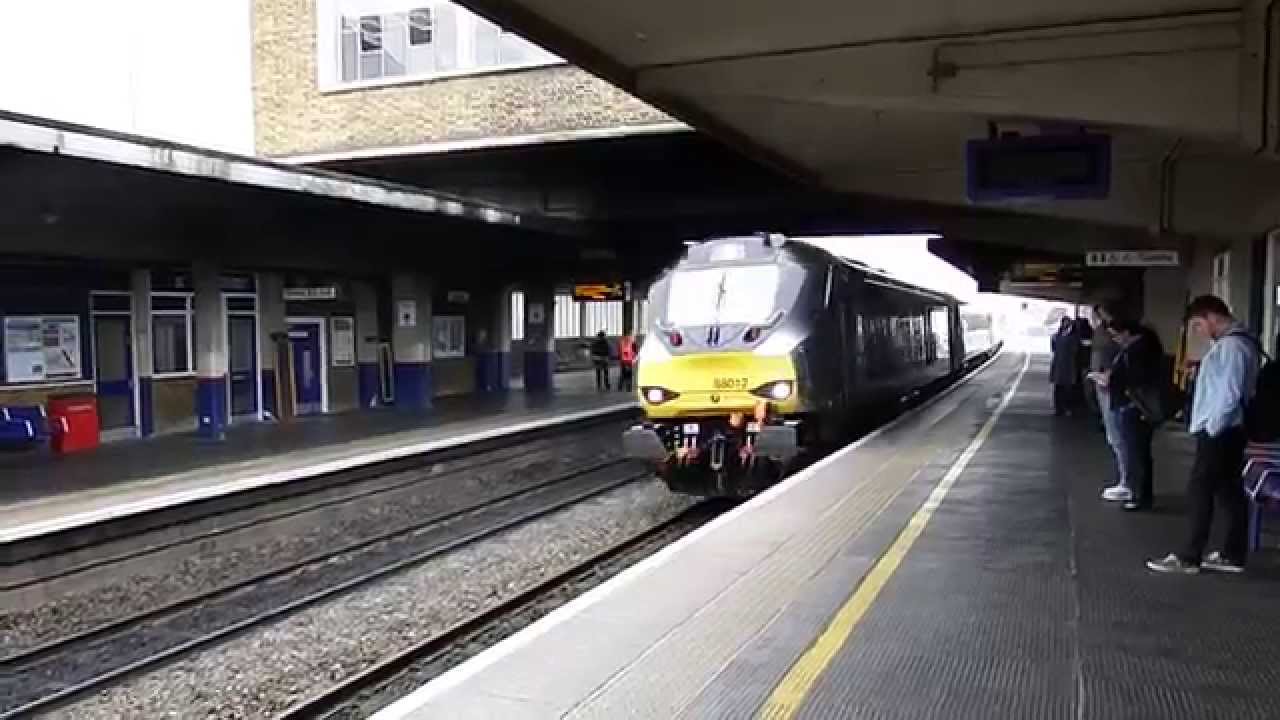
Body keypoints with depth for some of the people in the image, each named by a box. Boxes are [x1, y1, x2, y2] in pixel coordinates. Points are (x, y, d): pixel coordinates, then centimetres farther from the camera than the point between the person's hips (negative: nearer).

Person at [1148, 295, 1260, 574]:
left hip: (1219, 432, -10)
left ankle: (1189, 557, 0)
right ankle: (1233, 555, 17)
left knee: (1200, 491, -5)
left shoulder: (1231, 345, -18)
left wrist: (1211, 428, -15)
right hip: (1226, 431, 10)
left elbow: (1229, 394, -22)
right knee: (1230, 491, 11)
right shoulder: (1237, 342, 14)